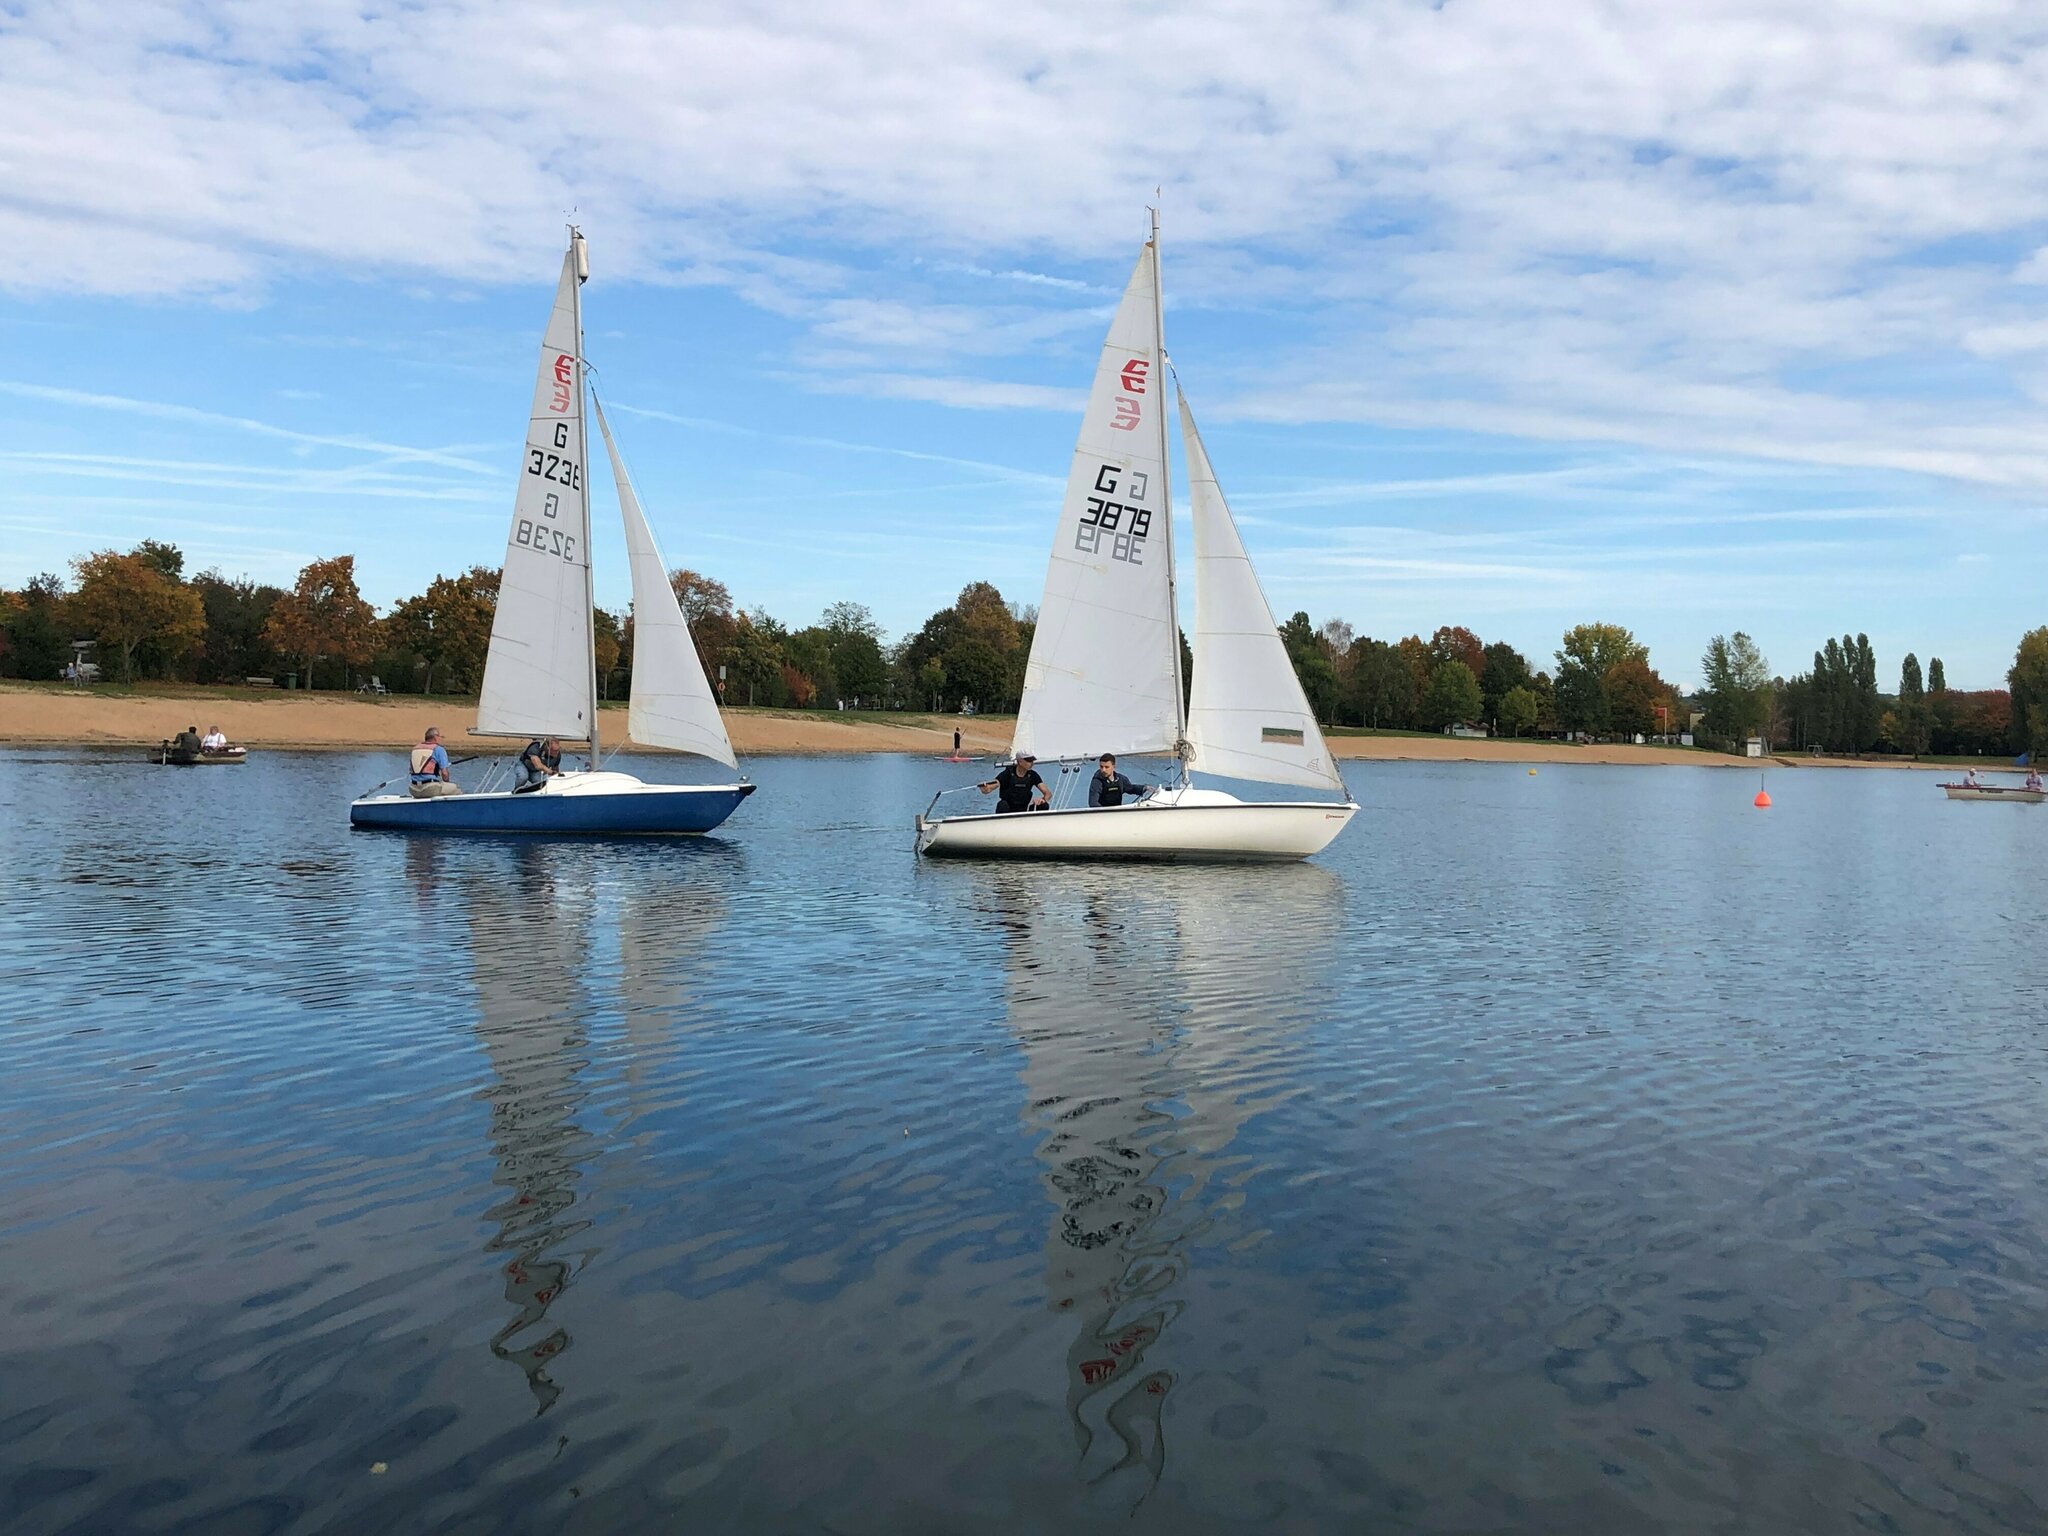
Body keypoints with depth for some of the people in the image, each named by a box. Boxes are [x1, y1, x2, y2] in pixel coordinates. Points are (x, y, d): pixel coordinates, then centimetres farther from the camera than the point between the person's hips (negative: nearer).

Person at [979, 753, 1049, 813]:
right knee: (1002, 805, -36)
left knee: (1044, 806, -21)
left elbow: (1048, 793, -6)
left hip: (1024, 811, 3)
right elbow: (989, 788, -25)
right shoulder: (1008, 774, -13)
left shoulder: (1032, 775, -3)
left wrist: (1043, 799, -31)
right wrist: (985, 789, -51)